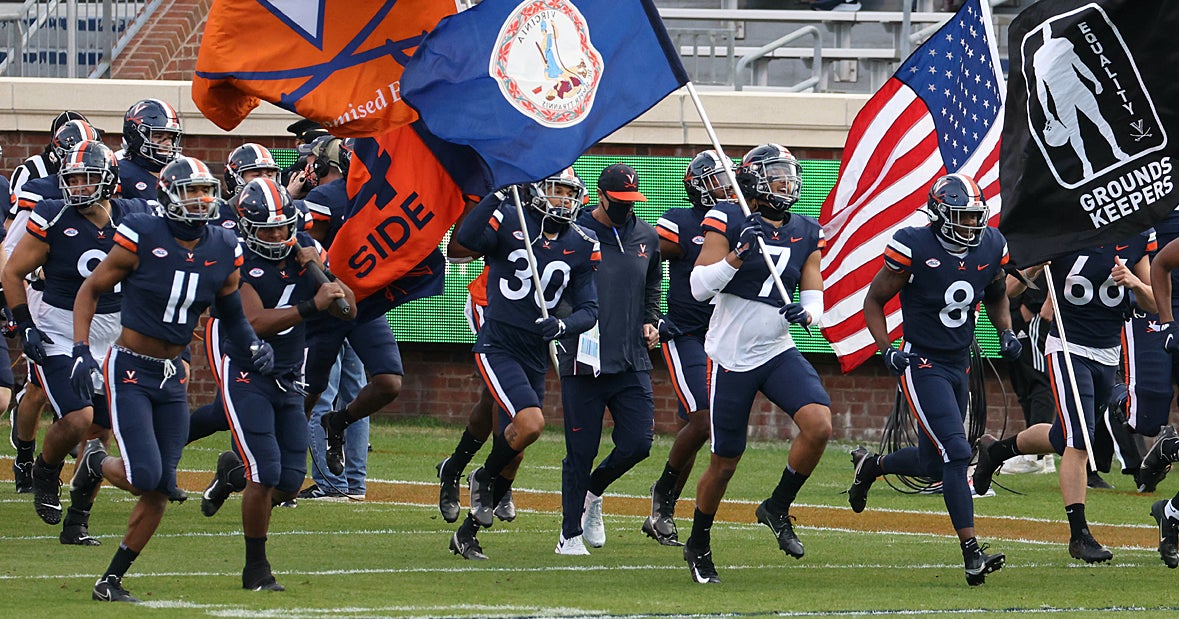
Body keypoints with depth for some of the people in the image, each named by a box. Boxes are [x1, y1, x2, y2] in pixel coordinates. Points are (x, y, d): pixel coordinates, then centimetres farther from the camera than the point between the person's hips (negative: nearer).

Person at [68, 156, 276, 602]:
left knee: (160, 490, 2)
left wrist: (254, 344, -3)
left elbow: (230, 311, 17)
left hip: (173, 378, 5)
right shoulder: (141, 238, -13)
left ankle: (111, 581, 15)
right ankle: (97, 464, 18)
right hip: (130, 371, -5)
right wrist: (81, 349, -13)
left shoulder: (223, 250, 1)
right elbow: (91, 290, -4)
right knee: (145, 476, -18)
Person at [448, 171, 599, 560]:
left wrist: (563, 325, -16)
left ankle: (467, 533, 25)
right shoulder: (510, 221, -8)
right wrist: (500, 192, -30)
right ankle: (484, 478, 4)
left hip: (536, 357, 6)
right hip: (497, 348, -6)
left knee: (512, 455, 9)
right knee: (530, 424, -26)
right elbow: (467, 239, -27)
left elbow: (588, 309, 5)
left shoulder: (582, 246, 5)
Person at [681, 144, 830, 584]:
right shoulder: (728, 223, -7)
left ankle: (777, 509, 3)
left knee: (819, 425, -20)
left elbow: (815, 296, 6)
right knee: (725, 460, 3)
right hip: (732, 357, -4)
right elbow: (699, 287, -12)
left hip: (778, 352, 4)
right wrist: (736, 255, -27)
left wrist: (805, 312, -17)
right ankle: (698, 546, 26)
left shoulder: (806, 235, 7)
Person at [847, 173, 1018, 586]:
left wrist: (1006, 334, 3)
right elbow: (874, 301, -5)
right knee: (956, 454, -18)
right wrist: (887, 350, -17)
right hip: (922, 365, -7)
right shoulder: (914, 249, -17)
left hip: (960, 365, 7)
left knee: (933, 465, 14)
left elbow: (997, 296, 20)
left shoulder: (991, 248, 0)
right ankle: (972, 555, -17)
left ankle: (870, 466, 44)